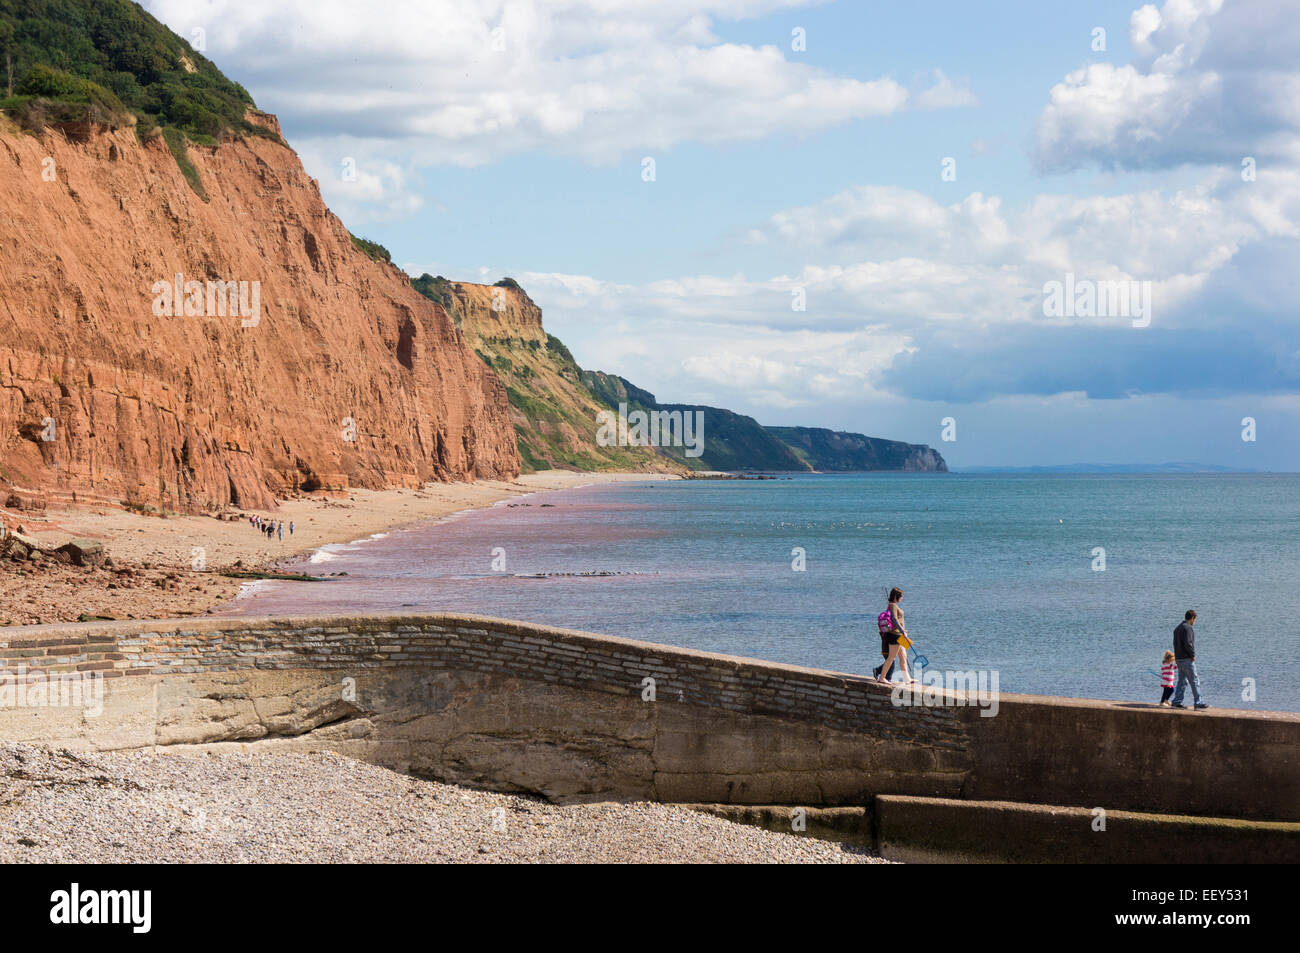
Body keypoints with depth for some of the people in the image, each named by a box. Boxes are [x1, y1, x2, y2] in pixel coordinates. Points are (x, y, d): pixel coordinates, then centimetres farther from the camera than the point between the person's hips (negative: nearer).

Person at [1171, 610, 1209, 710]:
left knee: (1182, 681, 12)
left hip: (1178, 659, 9)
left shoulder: (1178, 628, 17)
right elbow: (1188, 643, -22)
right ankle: (1197, 702, -9)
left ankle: (1177, 702, 10)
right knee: (1194, 681, -7)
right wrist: (1193, 655, -11)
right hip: (1187, 659, -9)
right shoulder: (1188, 628, -13)